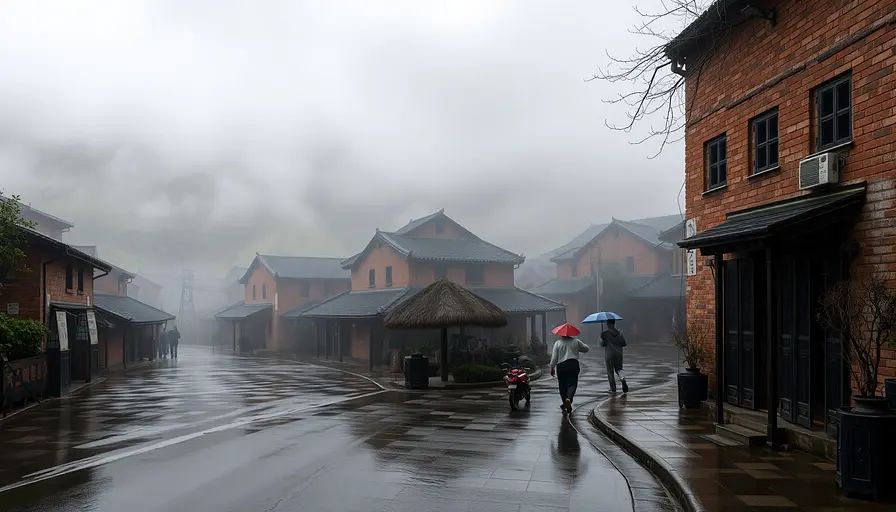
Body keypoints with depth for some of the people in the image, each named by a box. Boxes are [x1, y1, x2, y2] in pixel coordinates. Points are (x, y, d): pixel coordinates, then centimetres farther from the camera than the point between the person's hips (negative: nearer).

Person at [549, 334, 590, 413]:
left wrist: (552, 368, 7)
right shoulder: (576, 341, 4)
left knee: (562, 386, 13)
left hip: (561, 366, 0)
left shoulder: (557, 343, 1)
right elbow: (586, 349, 16)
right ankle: (569, 399, -27)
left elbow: (554, 358, -2)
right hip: (573, 365, 0)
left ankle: (565, 403, 21)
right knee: (572, 384, -2)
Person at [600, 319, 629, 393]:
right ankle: (623, 378, -16)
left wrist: (601, 339, 8)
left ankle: (613, 389, 8)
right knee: (618, 369, 16)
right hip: (618, 354, 4)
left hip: (609, 355, -3)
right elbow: (623, 343, 4)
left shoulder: (605, 333, -9)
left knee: (610, 372, 6)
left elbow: (603, 344, -12)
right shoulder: (619, 333, 4)